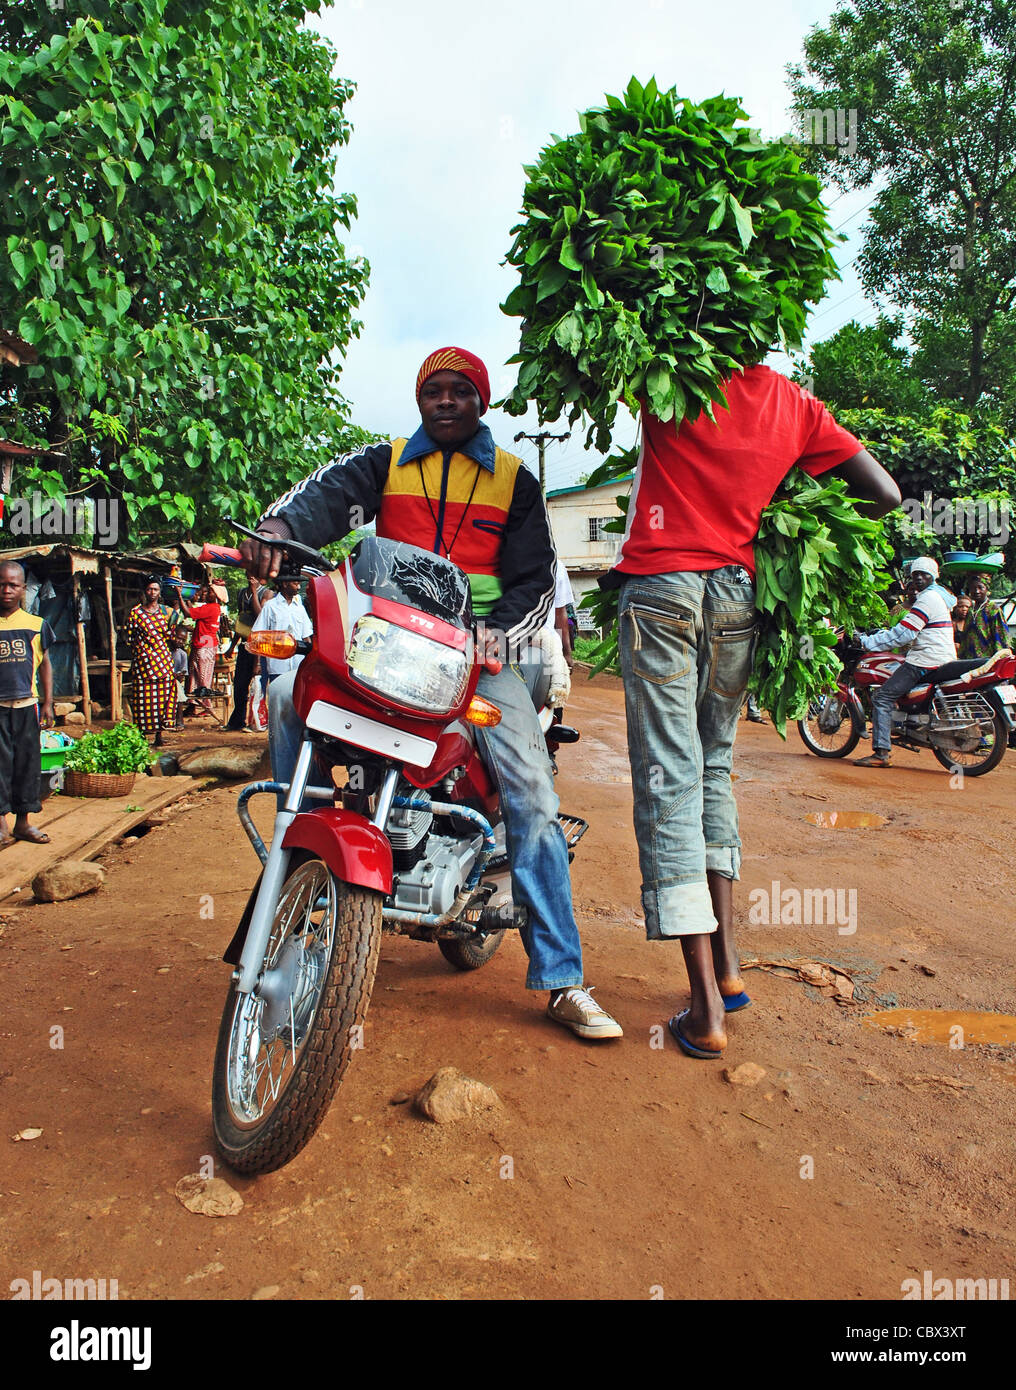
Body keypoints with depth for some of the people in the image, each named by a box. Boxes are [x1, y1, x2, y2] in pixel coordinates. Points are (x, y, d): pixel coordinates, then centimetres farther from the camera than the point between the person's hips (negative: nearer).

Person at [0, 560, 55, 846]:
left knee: (28, 762, 7)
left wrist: (48, 703, 8)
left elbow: (44, 663, 12)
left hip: (26, 704, 2)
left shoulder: (36, 624, 5)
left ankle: (23, 821, 18)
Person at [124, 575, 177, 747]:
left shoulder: (165, 611, 10)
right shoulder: (135, 612, 2)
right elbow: (129, 637, 5)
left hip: (163, 660, 3)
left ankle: (159, 735, 9)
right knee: (144, 697, -3)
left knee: (163, 695, 1)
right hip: (143, 660, -2)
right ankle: (143, 735, 4)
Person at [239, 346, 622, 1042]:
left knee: (532, 793, -15)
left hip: (478, 646, -1)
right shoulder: (386, 462, 14)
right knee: (290, 692, -24)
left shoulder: (513, 479, 14)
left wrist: (500, 633, -13)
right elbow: (329, 492, -7)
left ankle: (561, 977, -8)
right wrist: (278, 526, -30)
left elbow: (535, 576, 7)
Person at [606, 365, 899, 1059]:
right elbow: (885, 494, 7)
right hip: (739, 593, 4)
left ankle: (707, 1009, -2)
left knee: (668, 779, -3)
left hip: (661, 583, -4)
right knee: (713, 767, 19)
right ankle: (728, 964, 19)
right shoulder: (794, 403, 6)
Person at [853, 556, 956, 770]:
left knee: (882, 697, -14)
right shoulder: (938, 596, 21)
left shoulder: (927, 598, -12)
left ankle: (881, 753, -21)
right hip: (942, 660, 11)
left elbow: (904, 633, -19)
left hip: (926, 661, -11)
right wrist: (882, 633, 27)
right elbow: (911, 631, 29)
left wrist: (866, 641, -16)